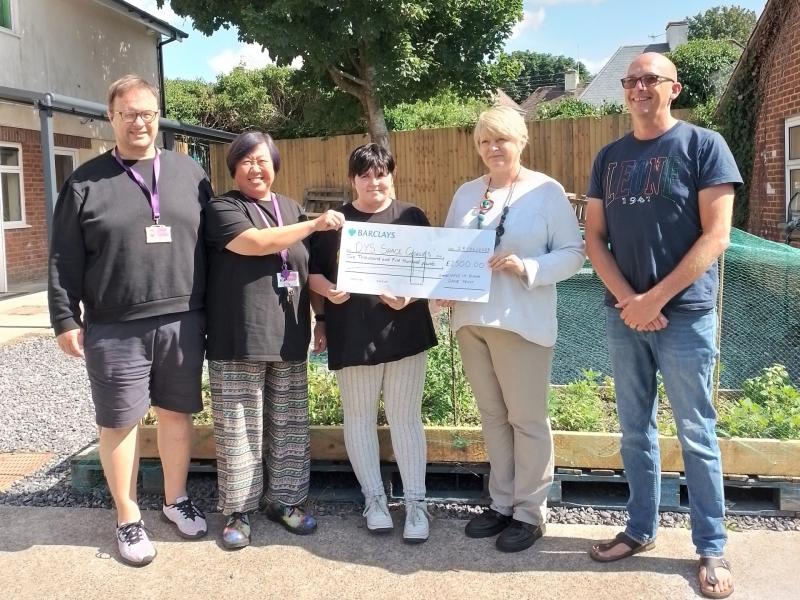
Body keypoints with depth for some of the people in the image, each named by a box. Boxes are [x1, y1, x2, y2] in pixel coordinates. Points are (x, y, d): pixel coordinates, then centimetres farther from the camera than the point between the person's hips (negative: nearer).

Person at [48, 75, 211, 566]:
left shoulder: (189, 173, 8)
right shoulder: (86, 183, 2)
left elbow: (213, 244, 9)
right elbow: (64, 261, 2)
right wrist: (66, 320, -3)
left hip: (182, 323, 2)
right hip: (114, 330, -2)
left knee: (177, 414, 12)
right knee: (119, 422, 7)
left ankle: (177, 499, 32)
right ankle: (128, 519, 22)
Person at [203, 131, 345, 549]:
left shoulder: (291, 209, 15)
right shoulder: (222, 208, -1)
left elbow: (307, 270, 20)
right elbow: (255, 242, -19)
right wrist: (315, 225, -17)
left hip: (288, 338, 5)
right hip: (239, 339, -5)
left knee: (289, 426, 10)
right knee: (239, 428, 2)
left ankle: (284, 500, 25)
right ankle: (238, 511, 15)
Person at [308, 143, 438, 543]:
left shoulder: (412, 217, 4)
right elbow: (311, 271, 6)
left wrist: (411, 296, -14)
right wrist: (328, 291, -14)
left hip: (404, 332, -1)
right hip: (352, 337, 1)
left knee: (405, 418, 4)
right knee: (359, 417, 9)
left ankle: (416, 503, 14)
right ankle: (374, 499, 23)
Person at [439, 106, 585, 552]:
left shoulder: (547, 191, -4)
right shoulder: (466, 193, 11)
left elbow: (573, 254, -6)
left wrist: (526, 268, -21)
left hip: (521, 322, -5)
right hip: (471, 319, 6)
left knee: (527, 418, 4)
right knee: (492, 415, 14)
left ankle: (530, 512, 18)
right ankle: (502, 503, 28)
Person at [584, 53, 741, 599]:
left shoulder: (703, 146, -3)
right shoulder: (609, 158, 9)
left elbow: (715, 236, -10)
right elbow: (594, 237, 6)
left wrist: (655, 299, -14)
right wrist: (627, 300, -8)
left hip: (684, 314, -4)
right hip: (623, 315, 4)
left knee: (697, 435, 3)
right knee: (636, 429, 13)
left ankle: (712, 548, 17)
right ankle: (641, 528, 27)